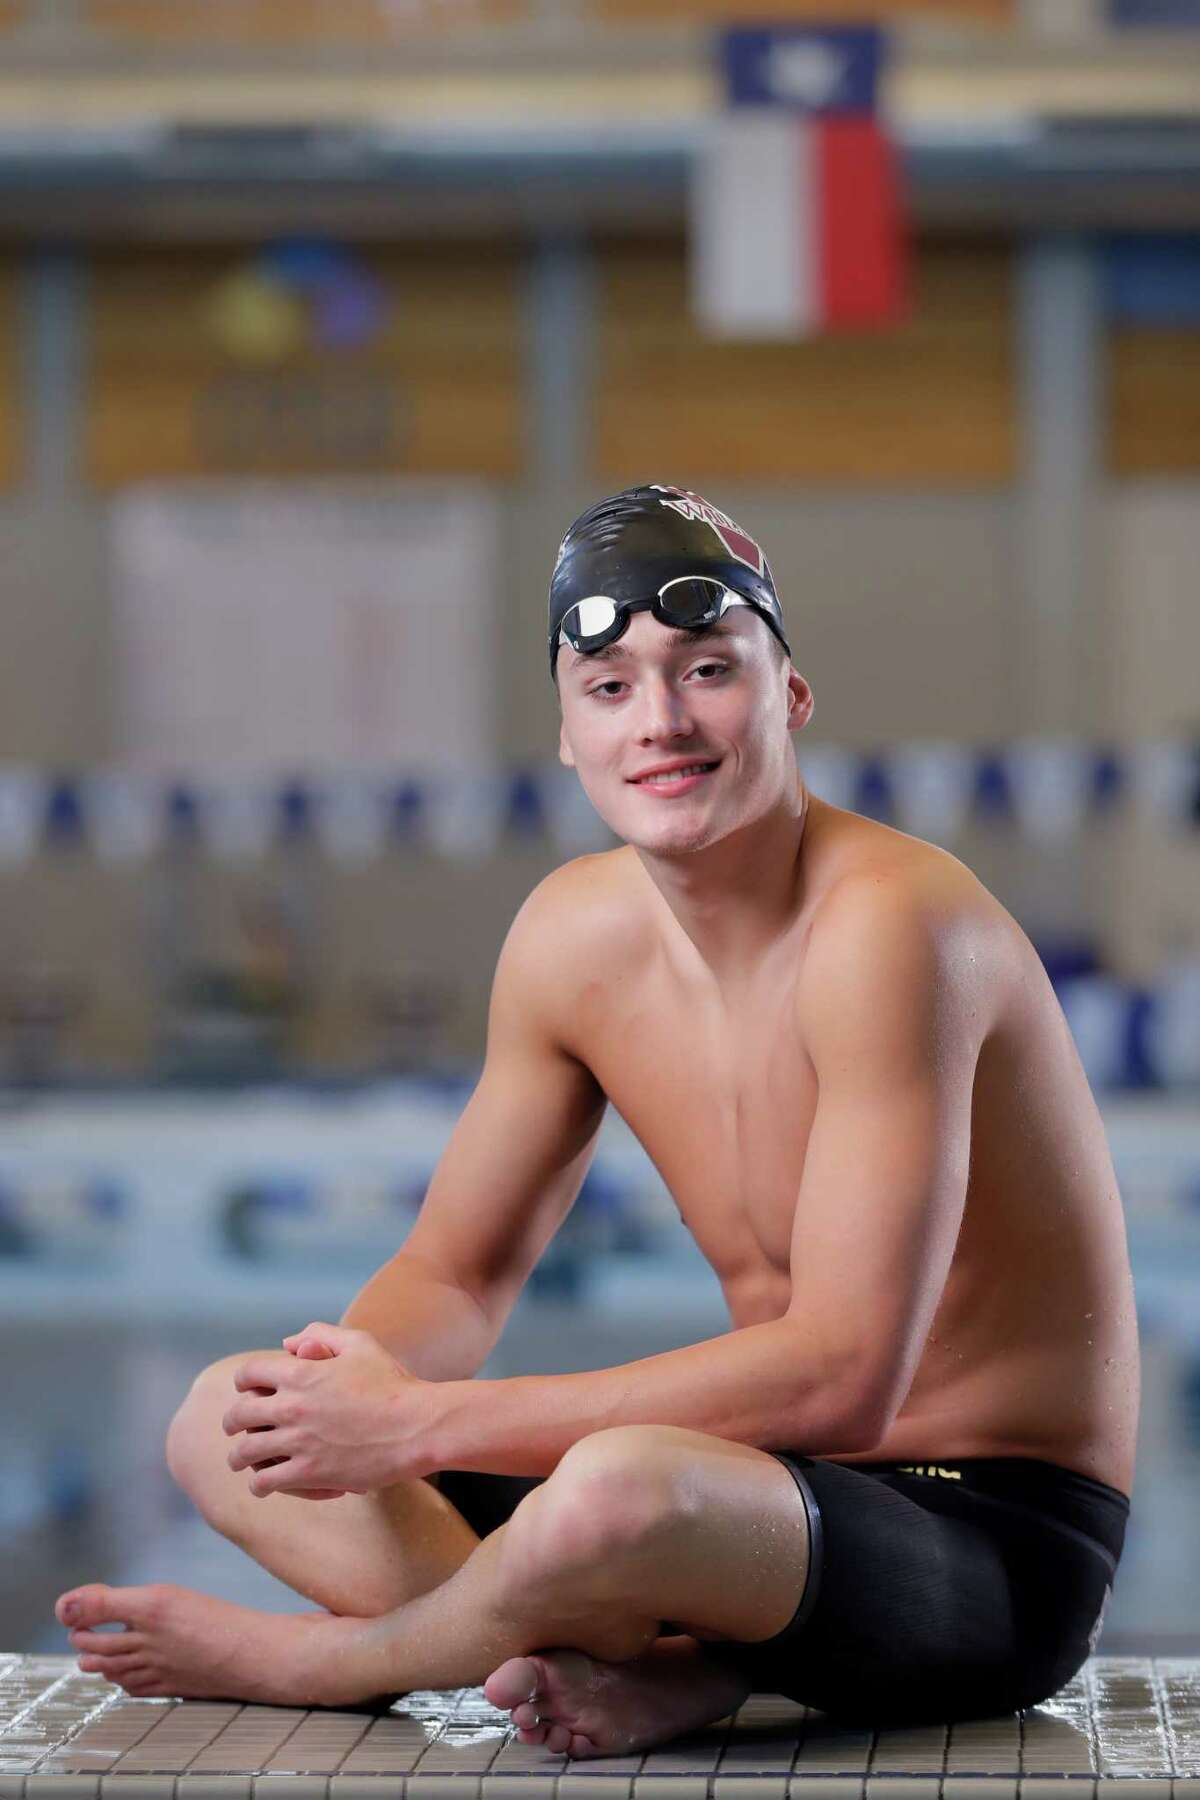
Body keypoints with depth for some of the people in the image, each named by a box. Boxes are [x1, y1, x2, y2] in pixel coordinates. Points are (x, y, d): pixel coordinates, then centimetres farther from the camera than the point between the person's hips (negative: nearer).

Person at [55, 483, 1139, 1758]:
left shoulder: (890, 921, -22)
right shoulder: (572, 934, 3)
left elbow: (842, 1376, -27)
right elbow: (457, 1272, 13)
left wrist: (419, 1423, -25)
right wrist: (349, 1387, -14)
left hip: (1002, 1537, -8)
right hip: (774, 1486, 8)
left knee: (617, 1491, -40)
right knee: (222, 1424, 2)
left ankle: (308, 1658, -9)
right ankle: (663, 1670, -15)